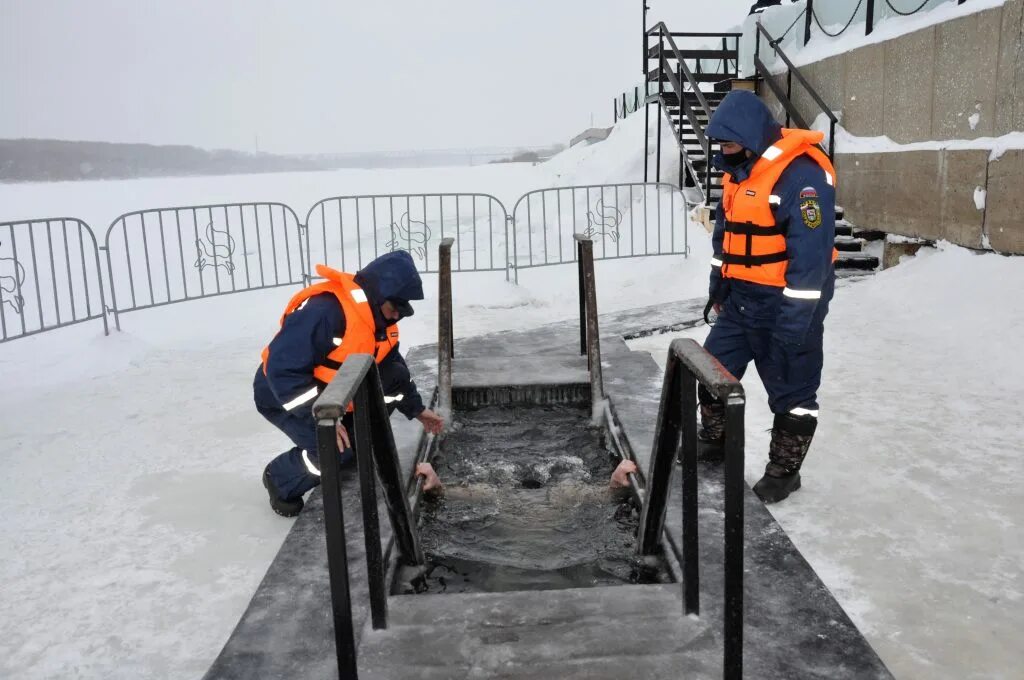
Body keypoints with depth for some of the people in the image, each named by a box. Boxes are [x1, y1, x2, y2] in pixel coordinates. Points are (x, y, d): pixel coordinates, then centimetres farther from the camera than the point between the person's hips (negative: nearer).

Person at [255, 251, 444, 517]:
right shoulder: (324, 311, -35)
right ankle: (280, 480, 2)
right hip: (283, 395, -8)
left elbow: (392, 366, 9)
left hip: (332, 392, 8)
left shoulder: (380, 317, -6)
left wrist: (416, 408, 6)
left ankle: (357, 447, 6)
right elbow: (283, 369, -36)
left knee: (394, 379, -9)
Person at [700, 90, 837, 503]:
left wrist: (796, 317, -24)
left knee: (792, 391, 7)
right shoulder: (738, 171, 7)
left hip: (786, 304, -9)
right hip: (740, 299, 9)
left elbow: (811, 251, -24)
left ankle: (783, 470, 22)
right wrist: (718, 284, 21)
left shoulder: (802, 174, -22)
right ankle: (715, 443, 36)